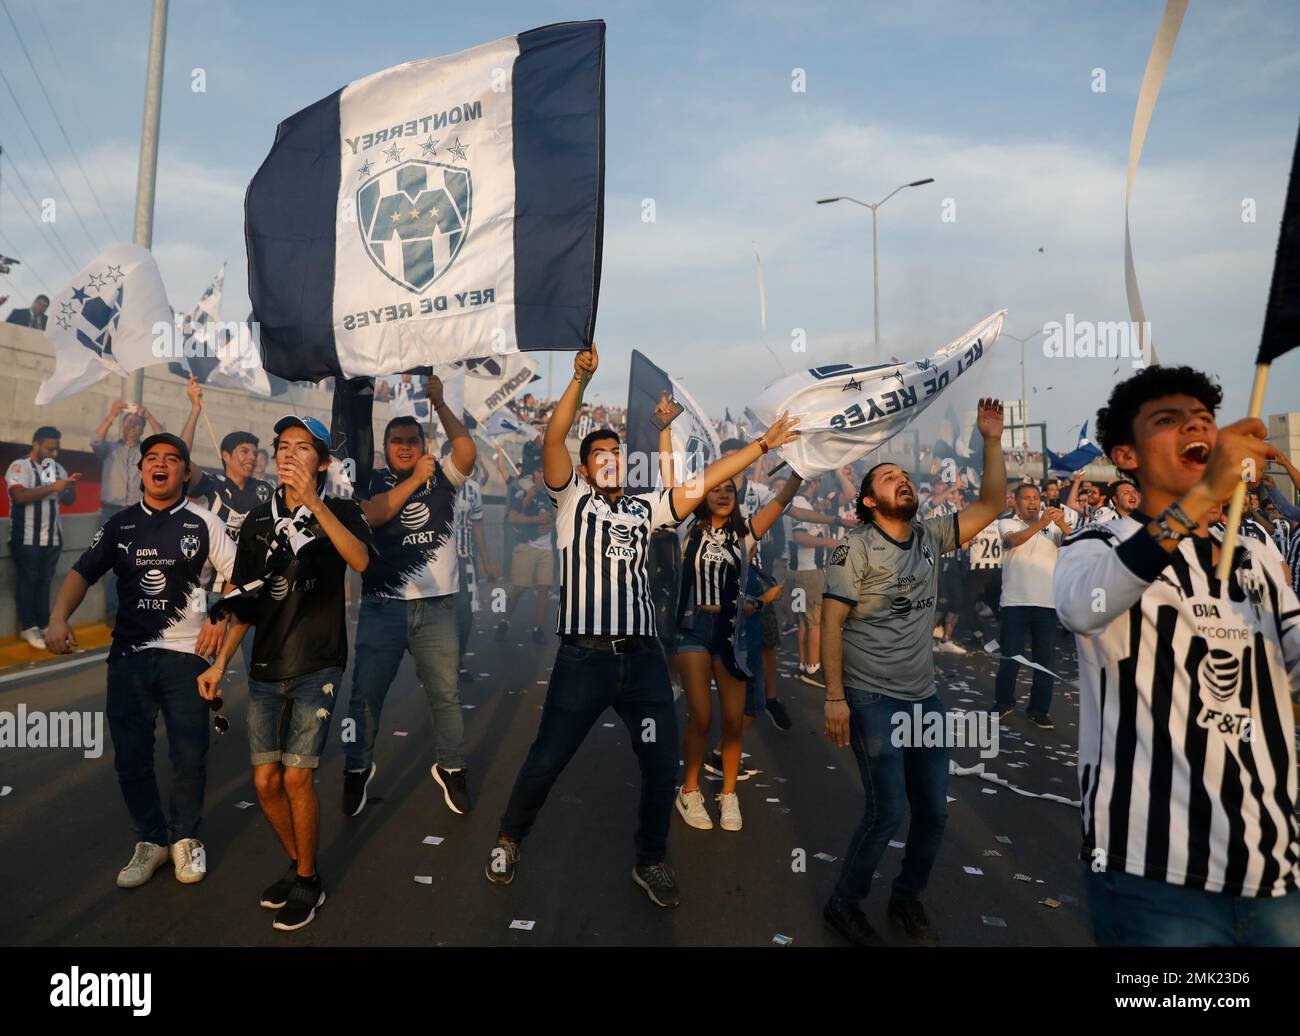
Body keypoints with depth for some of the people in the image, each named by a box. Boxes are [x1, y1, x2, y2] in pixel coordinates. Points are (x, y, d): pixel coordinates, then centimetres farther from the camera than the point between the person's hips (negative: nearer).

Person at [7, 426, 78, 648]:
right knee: (27, 582, 2)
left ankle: (43, 625, 14)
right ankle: (28, 627, 7)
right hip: (27, 538, -5)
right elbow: (20, 496, -20)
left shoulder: (58, 468, 13)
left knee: (45, 582, 9)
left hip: (52, 537, 5)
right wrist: (53, 487, -24)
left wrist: (72, 487, -8)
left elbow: (69, 500, 13)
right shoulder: (20, 466, -5)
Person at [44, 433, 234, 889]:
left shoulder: (203, 523, 1)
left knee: (190, 756, 0)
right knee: (130, 756, 5)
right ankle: (151, 840, 24)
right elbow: (82, 572, 7)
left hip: (187, 653, -2)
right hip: (128, 656, 3)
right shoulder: (119, 525, 9)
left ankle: (186, 837, 22)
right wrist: (59, 618, -10)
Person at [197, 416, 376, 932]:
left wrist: (314, 503, -32)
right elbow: (244, 601, 14)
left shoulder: (340, 511, -3)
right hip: (265, 671, 5)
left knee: (296, 778, -8)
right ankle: (298, 865, 28)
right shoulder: (258, 520, 10)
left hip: (316, 667, -5)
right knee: (265, 782, 6)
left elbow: (360, 560, -26)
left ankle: (308, 882, 13)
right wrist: (220, 662, 8)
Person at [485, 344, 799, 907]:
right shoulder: (572, 499, 6)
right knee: (545, 761, 2)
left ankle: (651, 861, 28)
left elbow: (706, 479, 14)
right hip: (583, 656, -3)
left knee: (662, 765, 6)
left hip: (643, 656, 4)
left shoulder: (646, 509, 15)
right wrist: (581, 379, -16)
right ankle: (508, 840, 29)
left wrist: (763, 444, 11)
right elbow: (553, 439, -8)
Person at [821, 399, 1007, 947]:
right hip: (872, 700, -6)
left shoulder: (931, 536, 6)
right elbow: (831, 624, -12)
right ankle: (844, 905, 15)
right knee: (887, 811, -6)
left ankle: (906, 898, 33)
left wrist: (992, 440, -8)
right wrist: (834, 698, -17)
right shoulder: (855, 549, -10)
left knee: (934, 810, 11)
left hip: (925, 697, 6)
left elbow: (991, 504, 3)